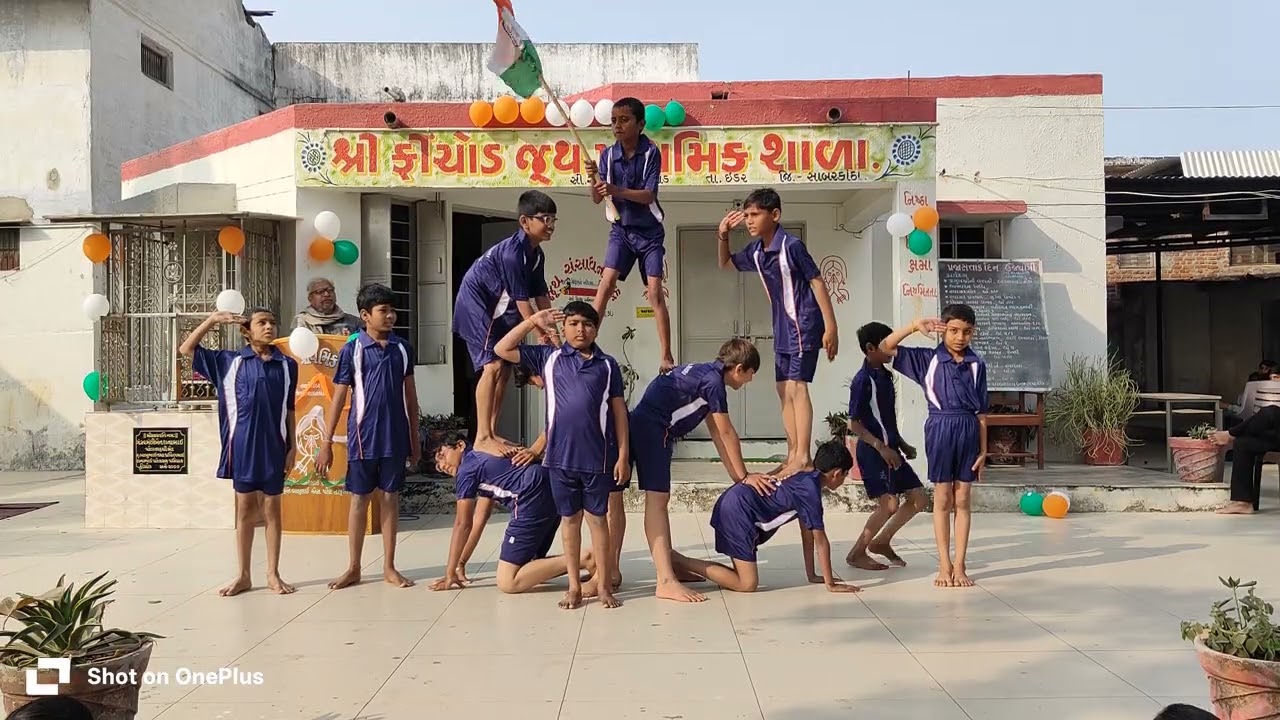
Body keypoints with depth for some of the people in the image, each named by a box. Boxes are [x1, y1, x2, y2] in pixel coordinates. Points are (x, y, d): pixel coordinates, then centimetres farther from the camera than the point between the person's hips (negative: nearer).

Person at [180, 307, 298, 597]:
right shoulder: (230, 361, 3)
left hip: (274, 446, 0)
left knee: (272, 510, 7)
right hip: (242, 445, 0)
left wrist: (292, 446, 4)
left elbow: (289, 410, 7)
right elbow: (186, 349, 2)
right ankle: (244, 575, 17)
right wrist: (213, 319, -6)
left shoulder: (287, 365, 4)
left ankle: (273, 574, 16)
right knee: (245, 510, 8)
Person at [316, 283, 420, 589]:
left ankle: (389, 567, 17)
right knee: (359, 499, 7)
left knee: (390, 498, 9)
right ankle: (354, 568, 17)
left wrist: (414, 438, 11)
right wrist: (326, 443, -5)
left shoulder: (402, 348, 5)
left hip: (395, 438, 2)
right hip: (363, 438, -2)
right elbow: (338, 399, -2)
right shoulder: (352, 350, -4)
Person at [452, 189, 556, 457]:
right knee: (492, 366, -19)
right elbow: (522, 301, -25)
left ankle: (492, 433, 16)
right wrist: (543, 335, -20)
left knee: (504, 368, 9)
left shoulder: (536, 253, 3)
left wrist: (554, 334, 3)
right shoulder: (512, 252, -26)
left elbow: (541, 296, 6)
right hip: (476, 305, -10)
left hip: (496, 310, 10)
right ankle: (483, 438, -18)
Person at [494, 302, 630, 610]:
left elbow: (619, 410, 4)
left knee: (598, 519, 7)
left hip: (596, 457, -1)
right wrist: (533, 321, -2)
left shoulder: (607, 365, 3)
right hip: (561, 456, 1)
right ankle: (574, 586, 20)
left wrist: (624, 455, 0)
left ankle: (605, 586, 15)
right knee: (569, 519, 11)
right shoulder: (548, 357, 4)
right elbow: (502, 350, 2)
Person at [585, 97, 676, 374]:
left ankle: (667, 357, 0)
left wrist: (617, 191, -36)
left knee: (655, 292, -6)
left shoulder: (651, 152, -12)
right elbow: (596, 199, -5)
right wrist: (595, 178, -25)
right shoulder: (608, 155, -3)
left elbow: (649, 195, -21)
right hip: (621, 230, 3)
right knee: (606, 285, -9)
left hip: (649, 231, -3)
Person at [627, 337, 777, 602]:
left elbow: (716, 432, 19)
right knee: (657, 499, -12)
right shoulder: (713, 381, -11)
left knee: (659, 499, 12)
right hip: (653, 429, -10)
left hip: (644, 427, 10)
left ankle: (668, 565, 18)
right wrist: (744, 476, 2)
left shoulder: (705, 373, 18)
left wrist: (737, 475, 17)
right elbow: (727, 433, -7)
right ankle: (666, 582, -14)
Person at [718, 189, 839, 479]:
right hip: (782, 328, 8)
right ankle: (793, 455, 17)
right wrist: (723, 236, 4)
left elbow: (817, 282, -16)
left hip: (803, 326, -8)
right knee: (784, 391, 10)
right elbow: (726, 265, 23)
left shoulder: (791, 245, -17)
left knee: (797, 388, -11)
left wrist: (831, 328, -19)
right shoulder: (755, 250, 5)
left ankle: (803, 458, -8)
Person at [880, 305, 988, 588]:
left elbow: (981, 412, 5)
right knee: (942, 499, 4)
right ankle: (944, 566, 11)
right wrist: (915, 326, -12)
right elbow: (886, 348, -7)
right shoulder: (928, 359, 0)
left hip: (968, 430, 2)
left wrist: (983, 449, 3)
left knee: (962, 500, 6)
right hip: (940, 429, -1)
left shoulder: (977, 365, 4)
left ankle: (959, 567, 11)